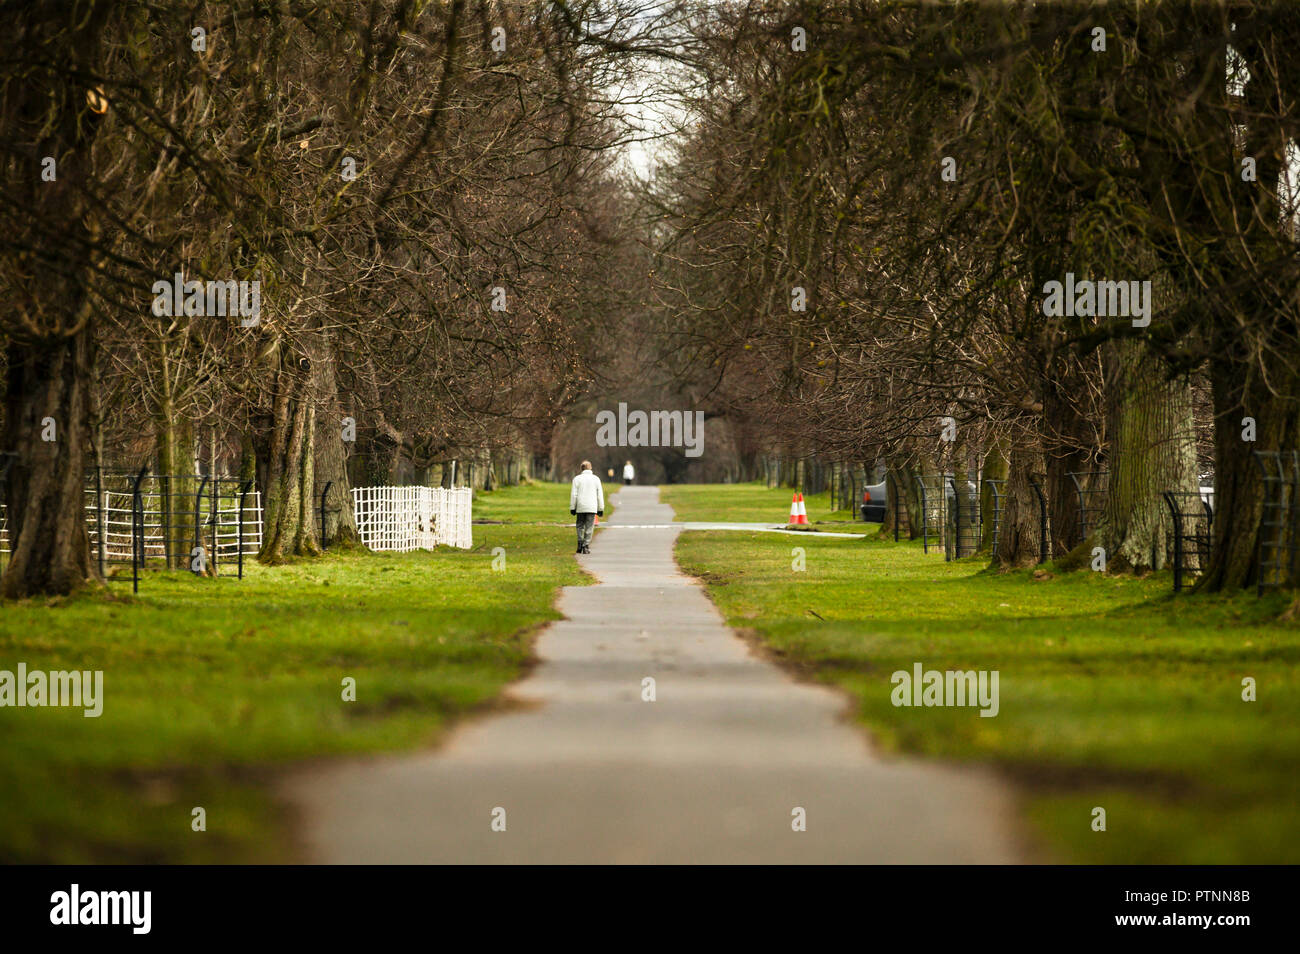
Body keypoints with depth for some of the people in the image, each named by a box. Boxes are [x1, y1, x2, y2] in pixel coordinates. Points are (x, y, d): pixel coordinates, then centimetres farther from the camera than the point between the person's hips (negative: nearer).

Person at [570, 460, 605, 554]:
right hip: (592, 508, 0)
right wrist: (600, 509, 10)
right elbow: (600, 495, 5)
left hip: (580, 507, 0)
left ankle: (580, 544, 1)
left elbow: (574, 495, -3)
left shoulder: (577, 479, 0)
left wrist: (572, 508, 3)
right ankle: (586, 546, -1)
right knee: (589, 528, 2)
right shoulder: (596, 479, 4)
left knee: (580, 526, 13)